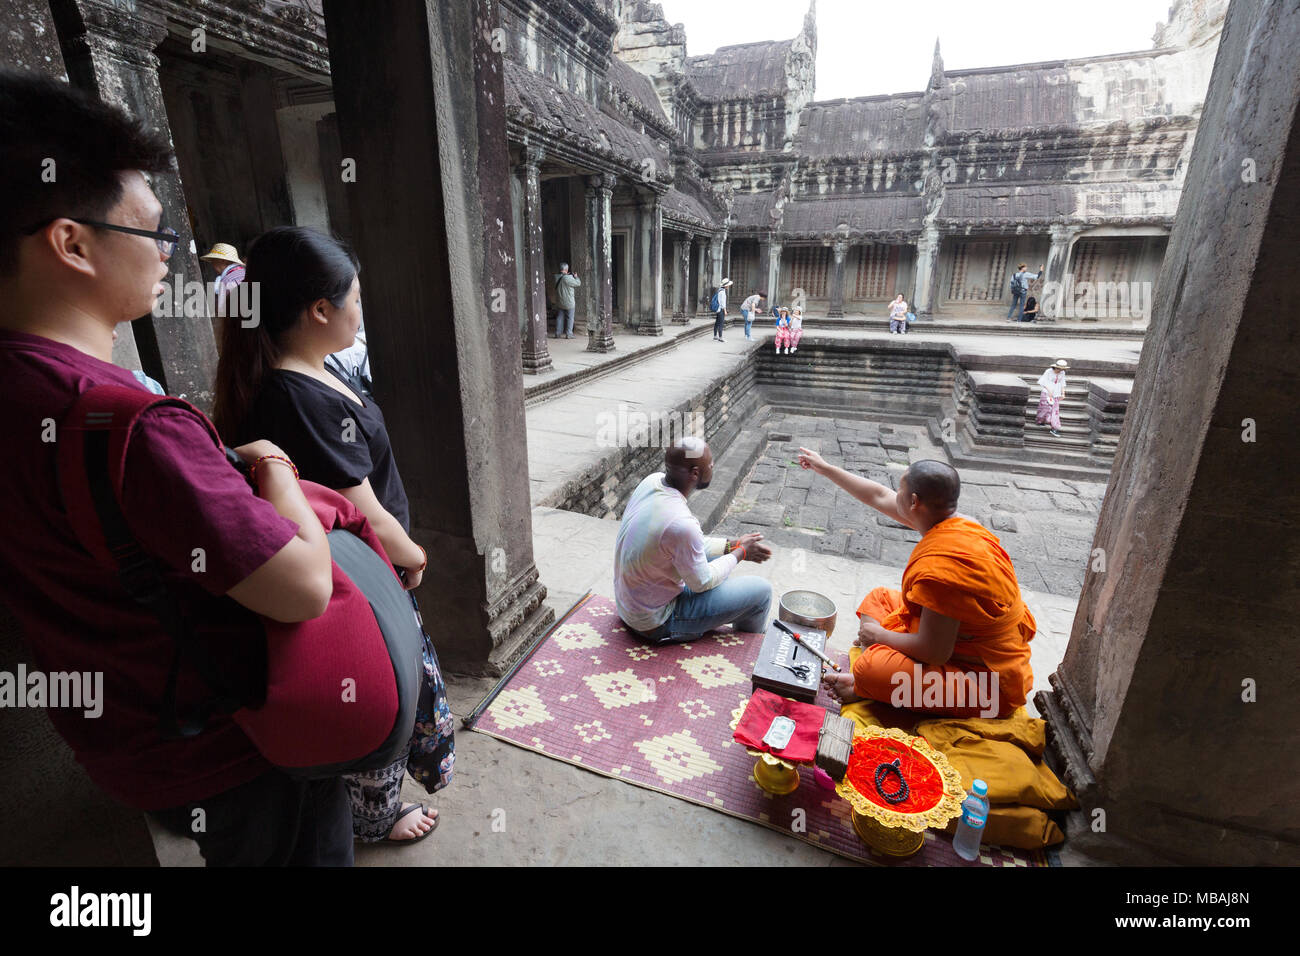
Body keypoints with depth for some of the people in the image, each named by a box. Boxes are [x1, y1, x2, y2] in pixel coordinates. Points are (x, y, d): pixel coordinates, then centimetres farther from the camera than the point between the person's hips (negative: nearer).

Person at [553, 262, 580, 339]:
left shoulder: (557, 277, 0)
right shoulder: (567, 278, -21)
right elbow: (578, 283, -12)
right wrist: (575, 277, 7)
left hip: (560, 301, 7)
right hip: (568, 302, -7)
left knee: (560, 317, 12)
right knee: (570, 318, 4)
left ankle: (558, 333, 14)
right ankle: (568, 334, 4)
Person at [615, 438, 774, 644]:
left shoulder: (653, 481, -9)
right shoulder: (680, 523, -34)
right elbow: (702, 582, -17)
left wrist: (731, 545, 4)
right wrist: (740, 552, -2)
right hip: (655, 623, -8)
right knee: (761, 591, -1)